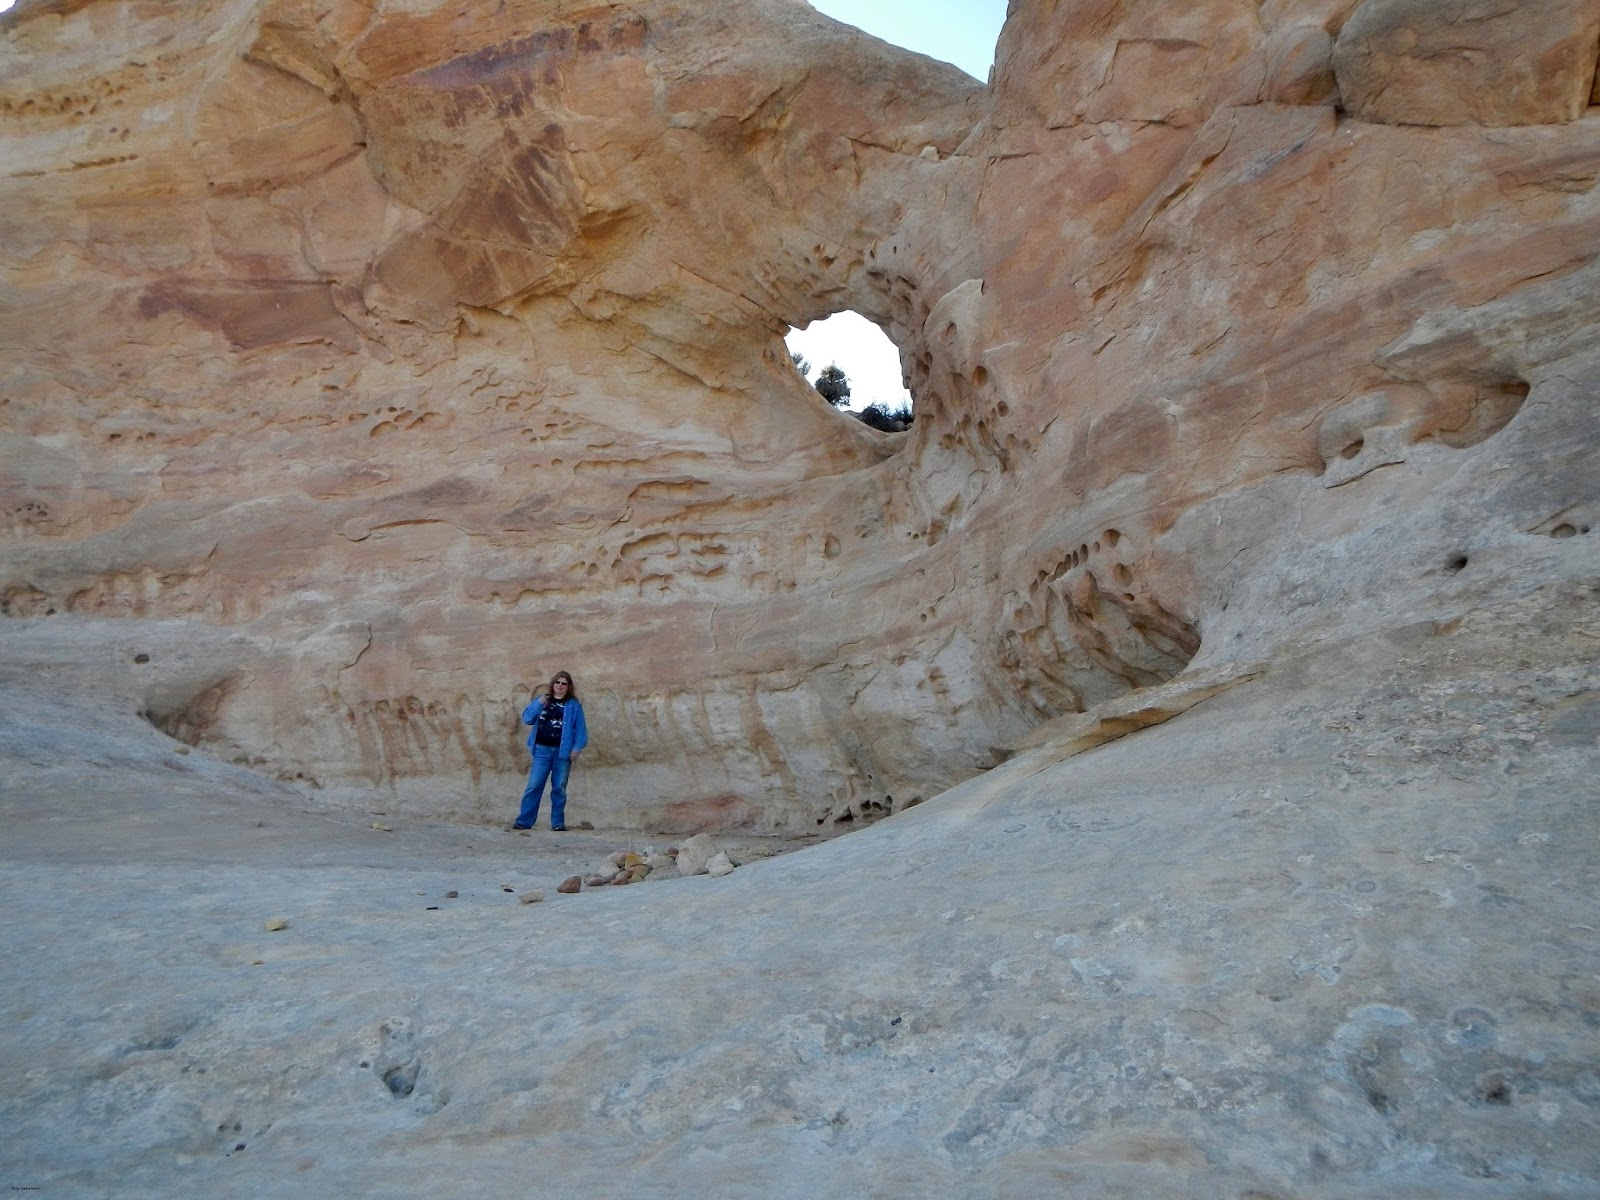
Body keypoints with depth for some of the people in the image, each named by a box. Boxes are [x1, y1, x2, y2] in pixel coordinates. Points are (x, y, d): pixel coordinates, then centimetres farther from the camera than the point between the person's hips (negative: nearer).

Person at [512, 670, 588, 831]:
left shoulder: (573, 705, 6)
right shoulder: (541, 700, 13)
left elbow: (580, 728, 2)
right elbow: (527, 719, 4)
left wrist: (578, 747, -9)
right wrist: (538, 704, -9)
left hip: (563, 752, -1)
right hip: (542, 750, 1)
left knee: (559, 788, 2)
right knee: (534, 786, -4)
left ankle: (558, 823, 10)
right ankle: (524, 821, 0)